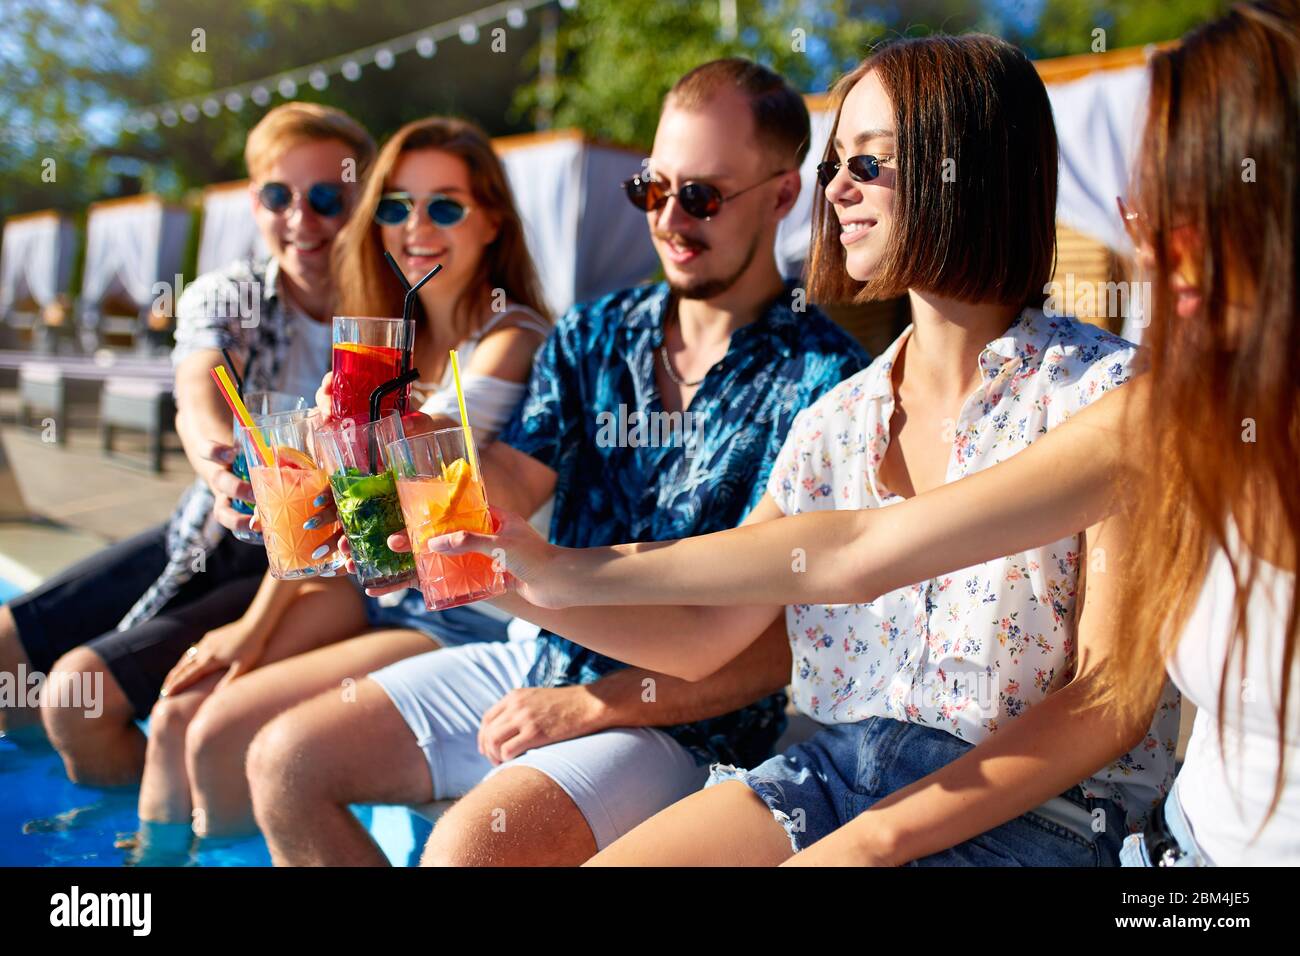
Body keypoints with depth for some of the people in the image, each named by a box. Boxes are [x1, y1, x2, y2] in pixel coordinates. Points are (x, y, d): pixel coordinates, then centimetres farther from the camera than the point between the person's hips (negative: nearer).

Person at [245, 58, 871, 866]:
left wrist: (592, 705, -17)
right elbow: (508, 487, -5)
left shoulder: (820, 379, -13)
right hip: (541, 662, 6)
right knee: (284, 762, 3)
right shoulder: (593, 336, 6)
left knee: (467, 847, -28)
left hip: (684, 718, -6)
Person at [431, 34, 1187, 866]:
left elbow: (1113, 700, -12)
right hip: (841, 767, 5)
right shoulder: (836, 422, 6)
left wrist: (875, 839, -17)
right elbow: (705, 637, 7)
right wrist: (539, 577, -8)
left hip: (1040, 811, -4)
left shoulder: (1106, 392, -10)